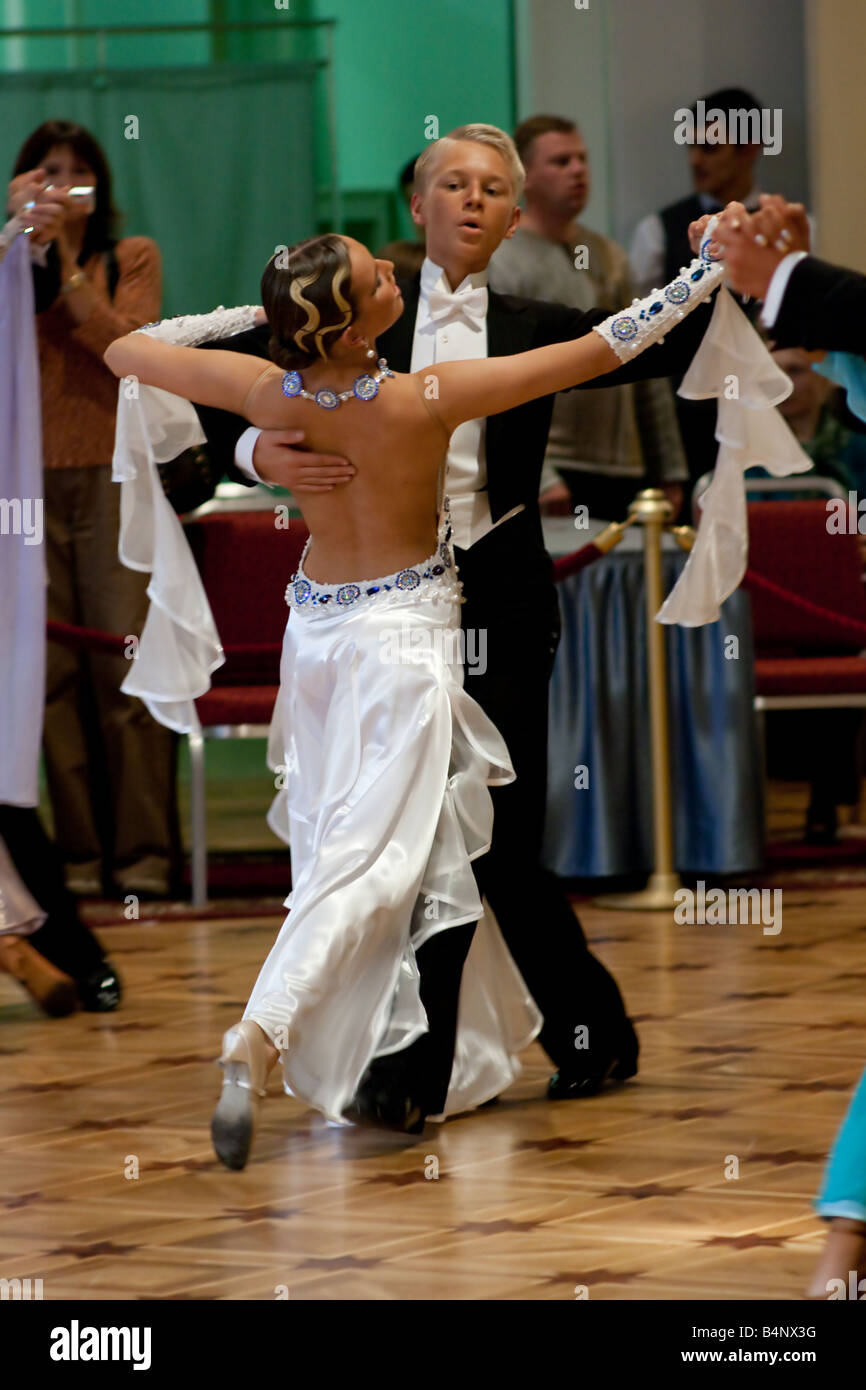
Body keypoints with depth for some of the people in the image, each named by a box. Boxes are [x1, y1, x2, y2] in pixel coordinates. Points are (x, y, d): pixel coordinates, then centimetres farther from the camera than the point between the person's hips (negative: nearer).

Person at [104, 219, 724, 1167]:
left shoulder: (271, 395, -13)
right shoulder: (421, 403, -23)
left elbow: (124, 351, 2)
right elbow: (594, 354, -19)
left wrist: (233, 315, 9)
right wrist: (709, 274, -11)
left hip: (314, 628, 6)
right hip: (404, 636, -6)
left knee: (332, 837, 14)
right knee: (369, 854, -9)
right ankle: (257, 1040, -26)